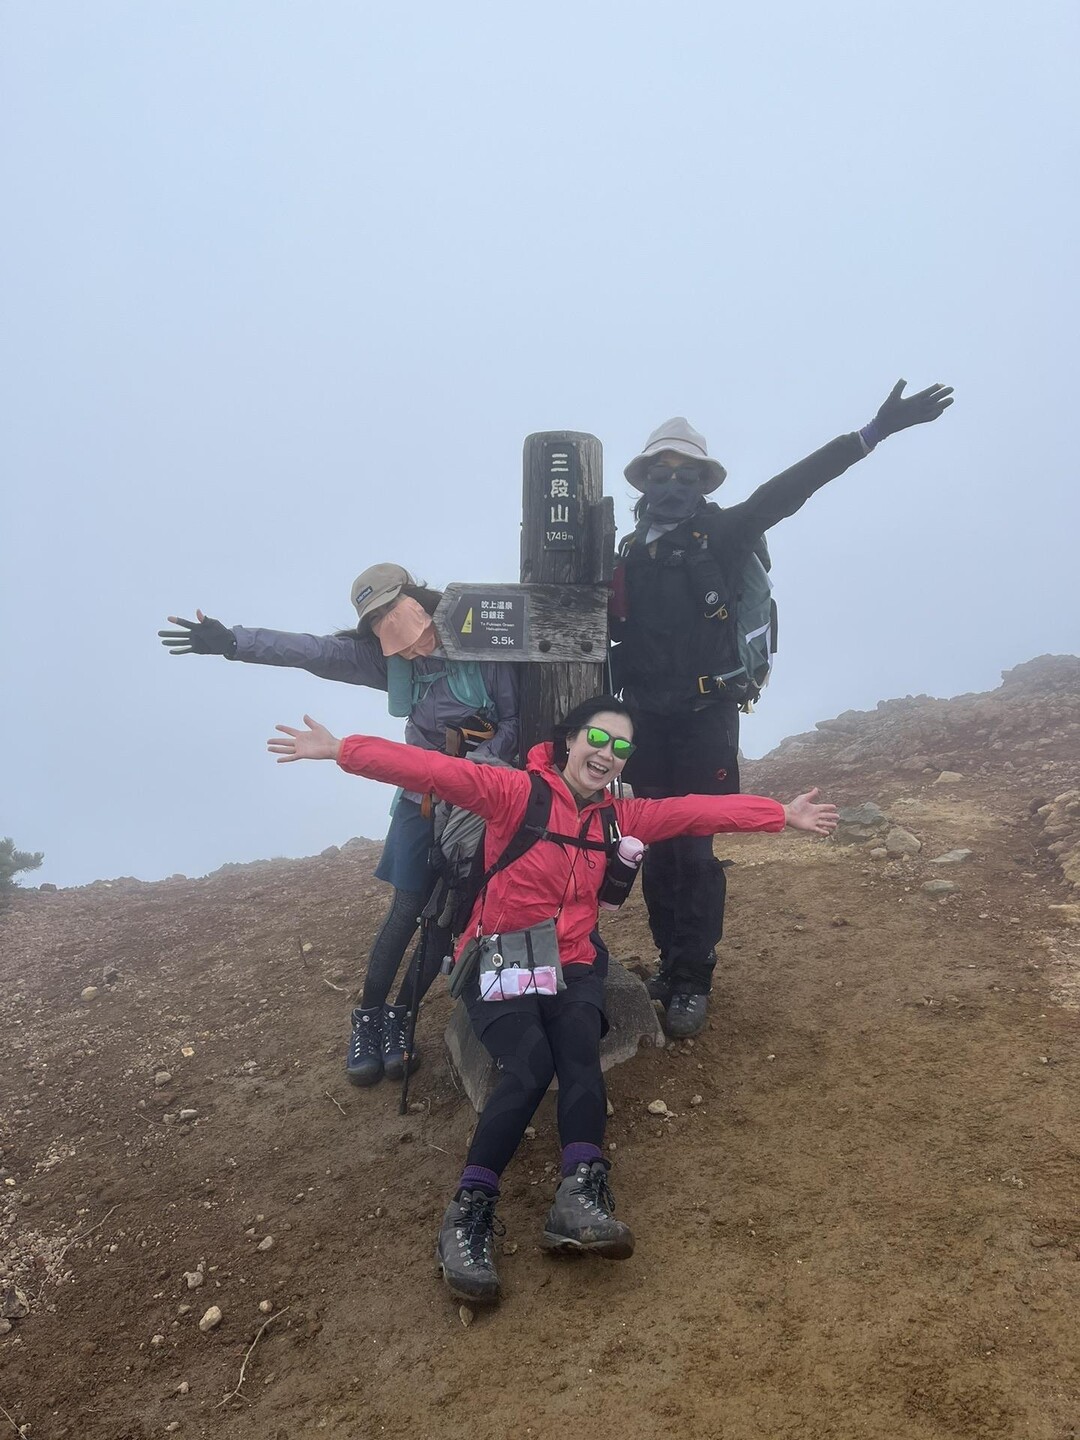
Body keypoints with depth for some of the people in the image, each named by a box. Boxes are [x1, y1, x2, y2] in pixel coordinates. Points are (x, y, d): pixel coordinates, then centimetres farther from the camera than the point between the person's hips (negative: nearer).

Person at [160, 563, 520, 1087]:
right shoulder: (388, 657, -2)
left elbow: (516, 720, -11)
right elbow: (313, 650, -9)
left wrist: (476, 761, -24)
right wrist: (232, 641, -17)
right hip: (422, 797, 2)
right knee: (405, 910, 0)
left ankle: (400, 1017, 18)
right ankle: (368, 1019, 16)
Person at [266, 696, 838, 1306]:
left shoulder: (617, 815, 13)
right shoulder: (518, 792, -5)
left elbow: (698, 810, 12)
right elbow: (433, 770, -15)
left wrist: (782, 814, 10)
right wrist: (341, 750, -24)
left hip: (572, 966, 4)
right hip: (497, 962, -4)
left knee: (579, 1048, -29)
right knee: (532, 1062, -30)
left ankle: (581, 1196, -39)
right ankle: (470, 1215, -27)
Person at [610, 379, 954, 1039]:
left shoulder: (721, 536, 1)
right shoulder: (628, 556, 10)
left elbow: (787, 490, -9)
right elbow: (603, 634, 15)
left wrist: (874, 431, -17)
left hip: (706, 720, -3)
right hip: (647, 722, 4)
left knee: (693, 851, -5)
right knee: (657, 851, 8)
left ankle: (694, 980, 7)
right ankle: (672, 963, 23)